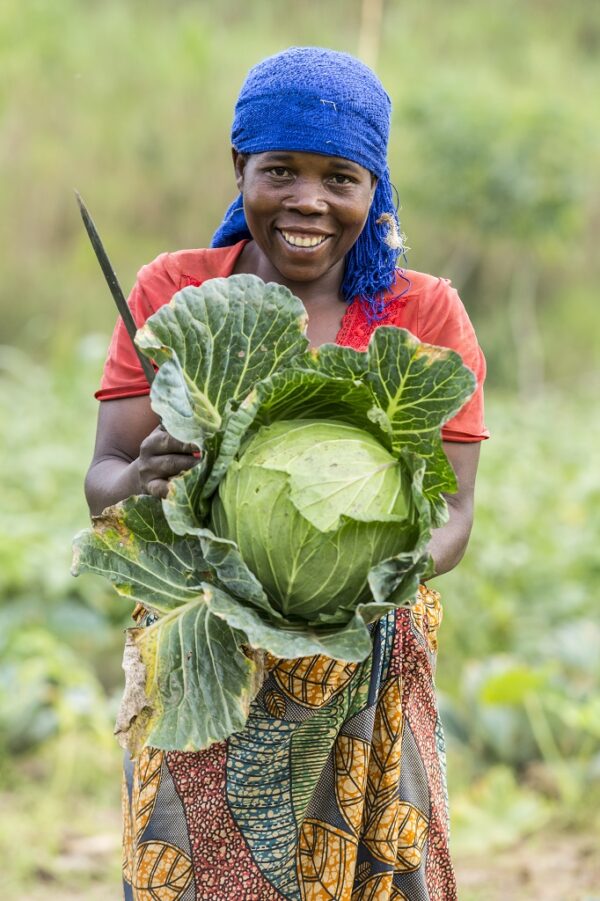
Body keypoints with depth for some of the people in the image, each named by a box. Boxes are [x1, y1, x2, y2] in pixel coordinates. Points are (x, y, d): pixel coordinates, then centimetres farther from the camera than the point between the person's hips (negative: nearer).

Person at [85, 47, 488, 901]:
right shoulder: (172, 291, 2)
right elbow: (102, 484, -2)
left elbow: (451, 512, -3)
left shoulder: (426, 312, 2)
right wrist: (140, 483, -27)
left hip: (370, 673, 0)